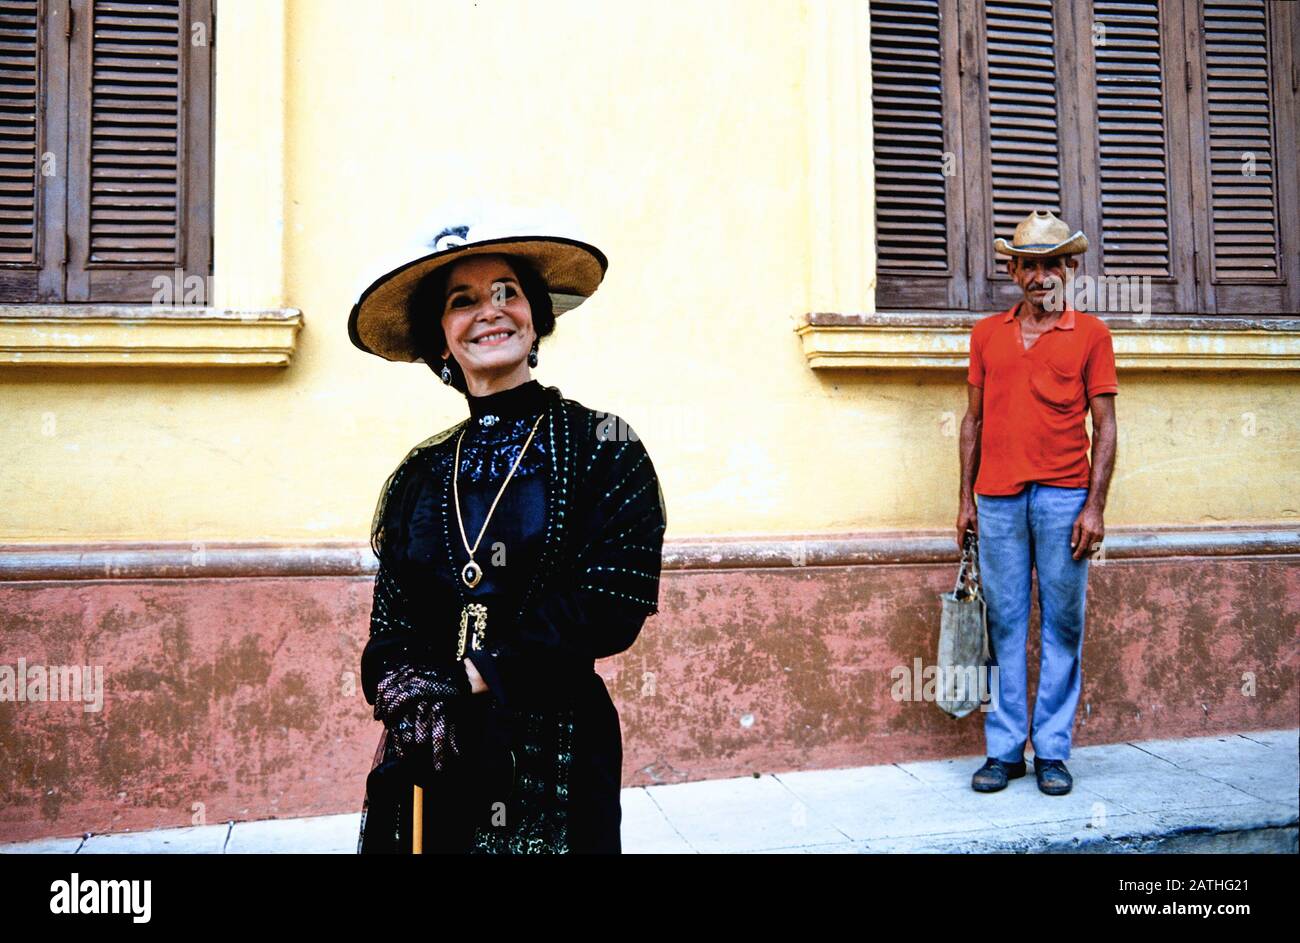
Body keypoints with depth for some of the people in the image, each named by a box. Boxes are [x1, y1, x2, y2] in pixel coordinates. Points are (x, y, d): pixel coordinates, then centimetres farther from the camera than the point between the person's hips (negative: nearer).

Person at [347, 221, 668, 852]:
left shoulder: (604, 448, -4)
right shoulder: (422, 473, 7)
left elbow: (613, 602, -14)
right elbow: (389, 620, 5)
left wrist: (471, 676, -16)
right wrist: (406, 688, -16)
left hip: (553, 756, -3)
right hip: (427, 758, 3)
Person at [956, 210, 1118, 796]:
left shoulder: (1089, 333, 6)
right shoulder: (987, 334, 13)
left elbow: (1104, 426, 3)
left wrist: (1095, 506, -5)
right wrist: (966, 498, 9)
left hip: (1064, 498, -1)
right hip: (997, 500, 2)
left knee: (1062, 625, 3)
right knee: (1003, 625, 4)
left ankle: (1052, 751, 14)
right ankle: (1004, 750, 12)